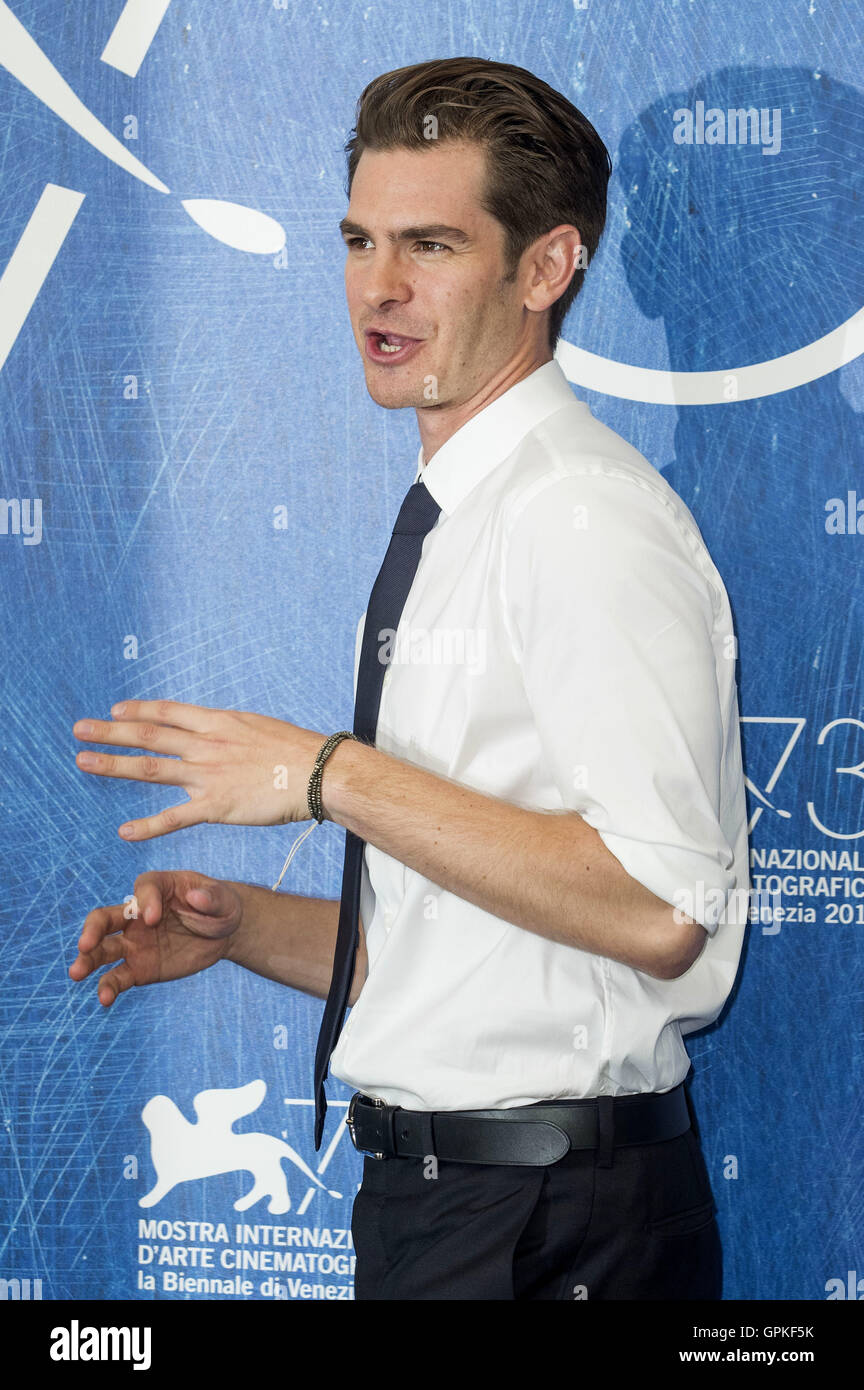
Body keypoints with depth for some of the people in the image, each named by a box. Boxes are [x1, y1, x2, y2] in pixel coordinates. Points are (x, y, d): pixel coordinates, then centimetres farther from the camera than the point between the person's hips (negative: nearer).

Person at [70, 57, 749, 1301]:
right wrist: (238, 926, 7)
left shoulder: (584, 516, -14)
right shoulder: (447, 532, 15)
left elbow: (660, 914, -25)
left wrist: (335, 777, -21)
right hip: (429, 1199, 9)